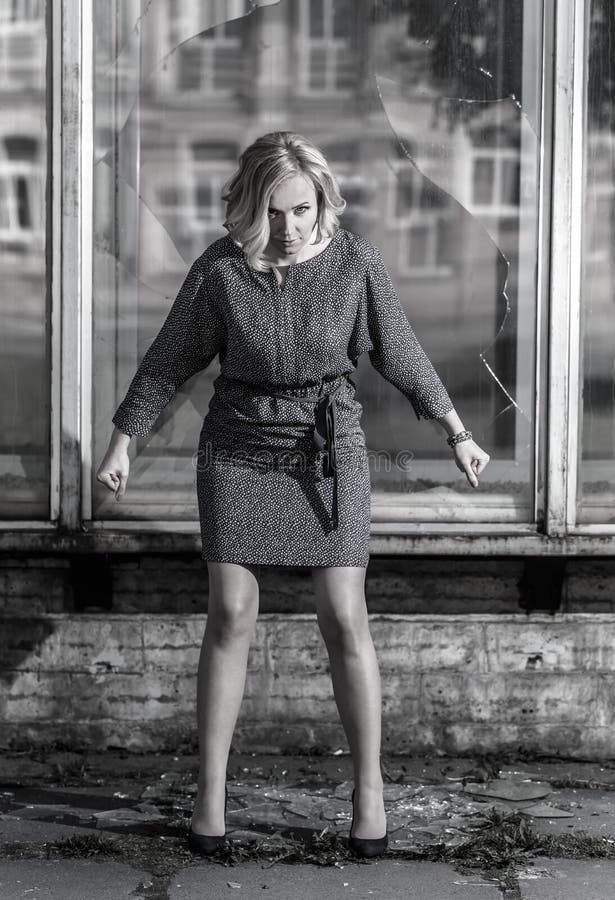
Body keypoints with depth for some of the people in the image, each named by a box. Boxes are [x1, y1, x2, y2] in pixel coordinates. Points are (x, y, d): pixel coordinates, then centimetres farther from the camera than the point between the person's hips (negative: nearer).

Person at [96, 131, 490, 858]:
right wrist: (121, 443, 2)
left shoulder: (356, 261, -13)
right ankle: (210, 793, 6)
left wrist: (457, 435, 4)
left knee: (344, 621, -4)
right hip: (240, 449, 0)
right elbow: (170, 358, -2)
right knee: (231, 617, -4)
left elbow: (399, 351, -1)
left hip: (328, 450, 0)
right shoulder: (220, 267, -13)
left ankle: (368, 785, 11)